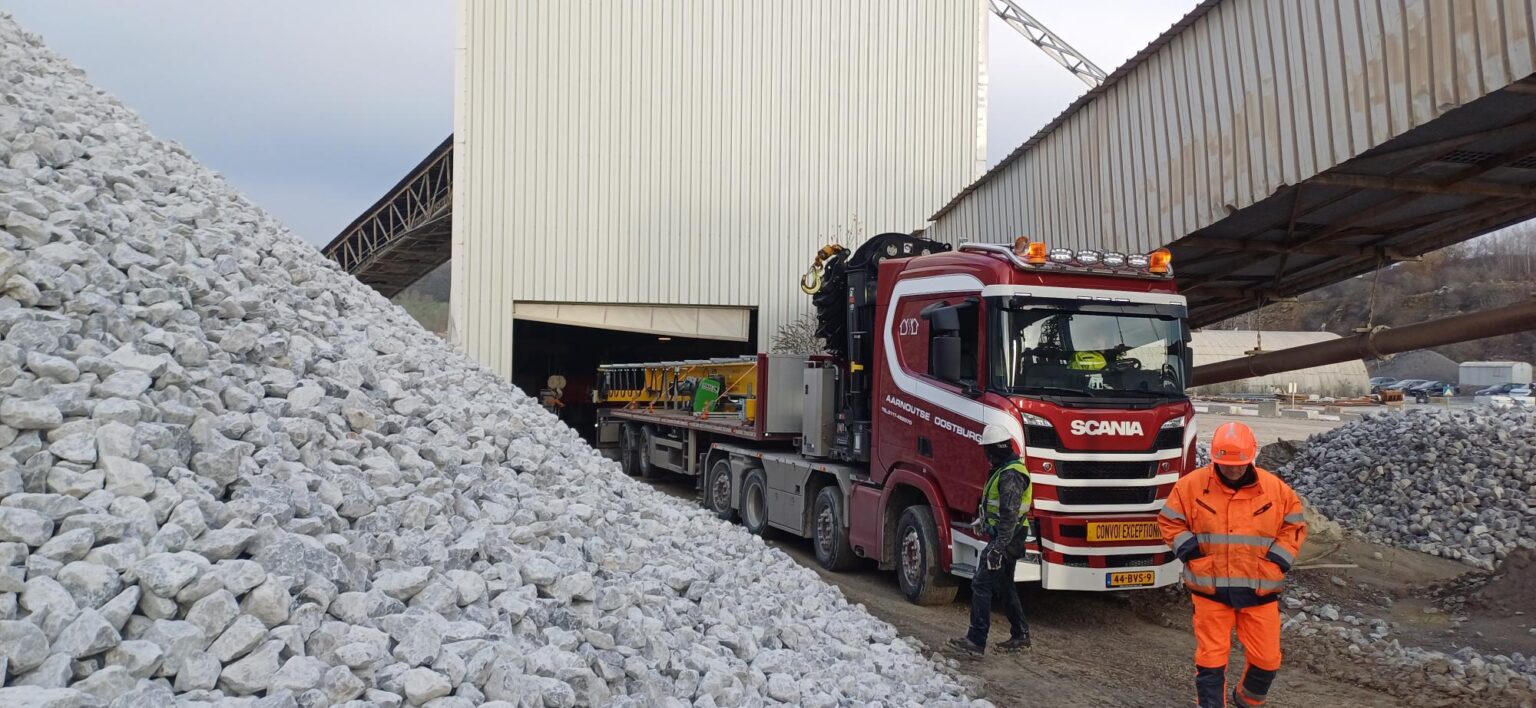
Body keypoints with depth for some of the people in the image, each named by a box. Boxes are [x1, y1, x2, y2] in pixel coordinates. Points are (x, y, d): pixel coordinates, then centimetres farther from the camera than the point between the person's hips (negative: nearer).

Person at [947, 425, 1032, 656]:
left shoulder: (1010, 475, -21)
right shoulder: (1006, 469, 13)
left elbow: (1010, 515, -27)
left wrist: (998, 548, -28)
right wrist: (983, 520, 39)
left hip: (1006, 539, -11)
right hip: (1005, 537, 11)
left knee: (982, 585, -10)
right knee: (1004, 587, 18)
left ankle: (976, 641, -10)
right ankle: (1020, 635, 27)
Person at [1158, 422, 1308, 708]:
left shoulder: (1276, 488, -2)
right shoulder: (1192, 485, -6)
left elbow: (1294, 526, 10)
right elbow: (1169, 521, 4)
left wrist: (1278, 560, -2)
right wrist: (1190, 551, -7)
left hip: (1259, 589, 2)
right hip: (1210, 588, -2)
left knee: (1266, 659, 11)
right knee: (1210, 659, 2)